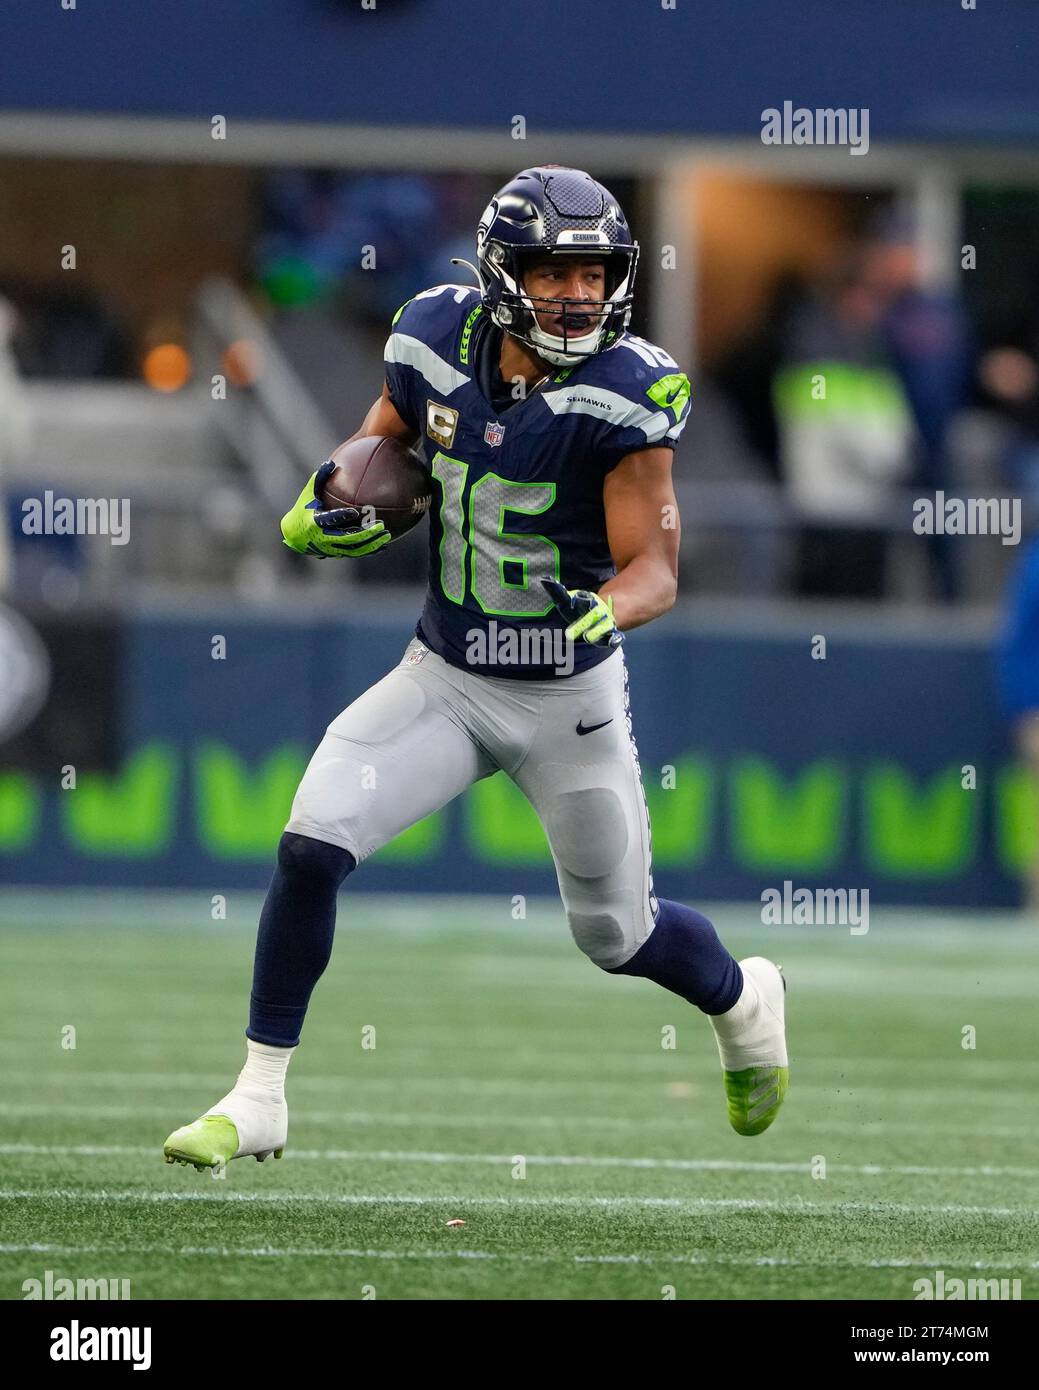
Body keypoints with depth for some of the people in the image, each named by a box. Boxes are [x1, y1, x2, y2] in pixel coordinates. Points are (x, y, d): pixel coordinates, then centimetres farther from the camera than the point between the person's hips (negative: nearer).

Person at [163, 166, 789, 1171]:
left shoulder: (626, 393, -21)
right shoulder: (437, 343, -10)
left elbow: (655, 568, -20)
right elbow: (385, 434, 13)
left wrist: (604, 610, -42)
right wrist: (326, 508, -7)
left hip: (570, 699, -2)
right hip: (443, 680, 3)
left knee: (618, 936, 12)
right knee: (310, 848, -17)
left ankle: (745, 1000, 47)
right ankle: (257, 1100, -4)